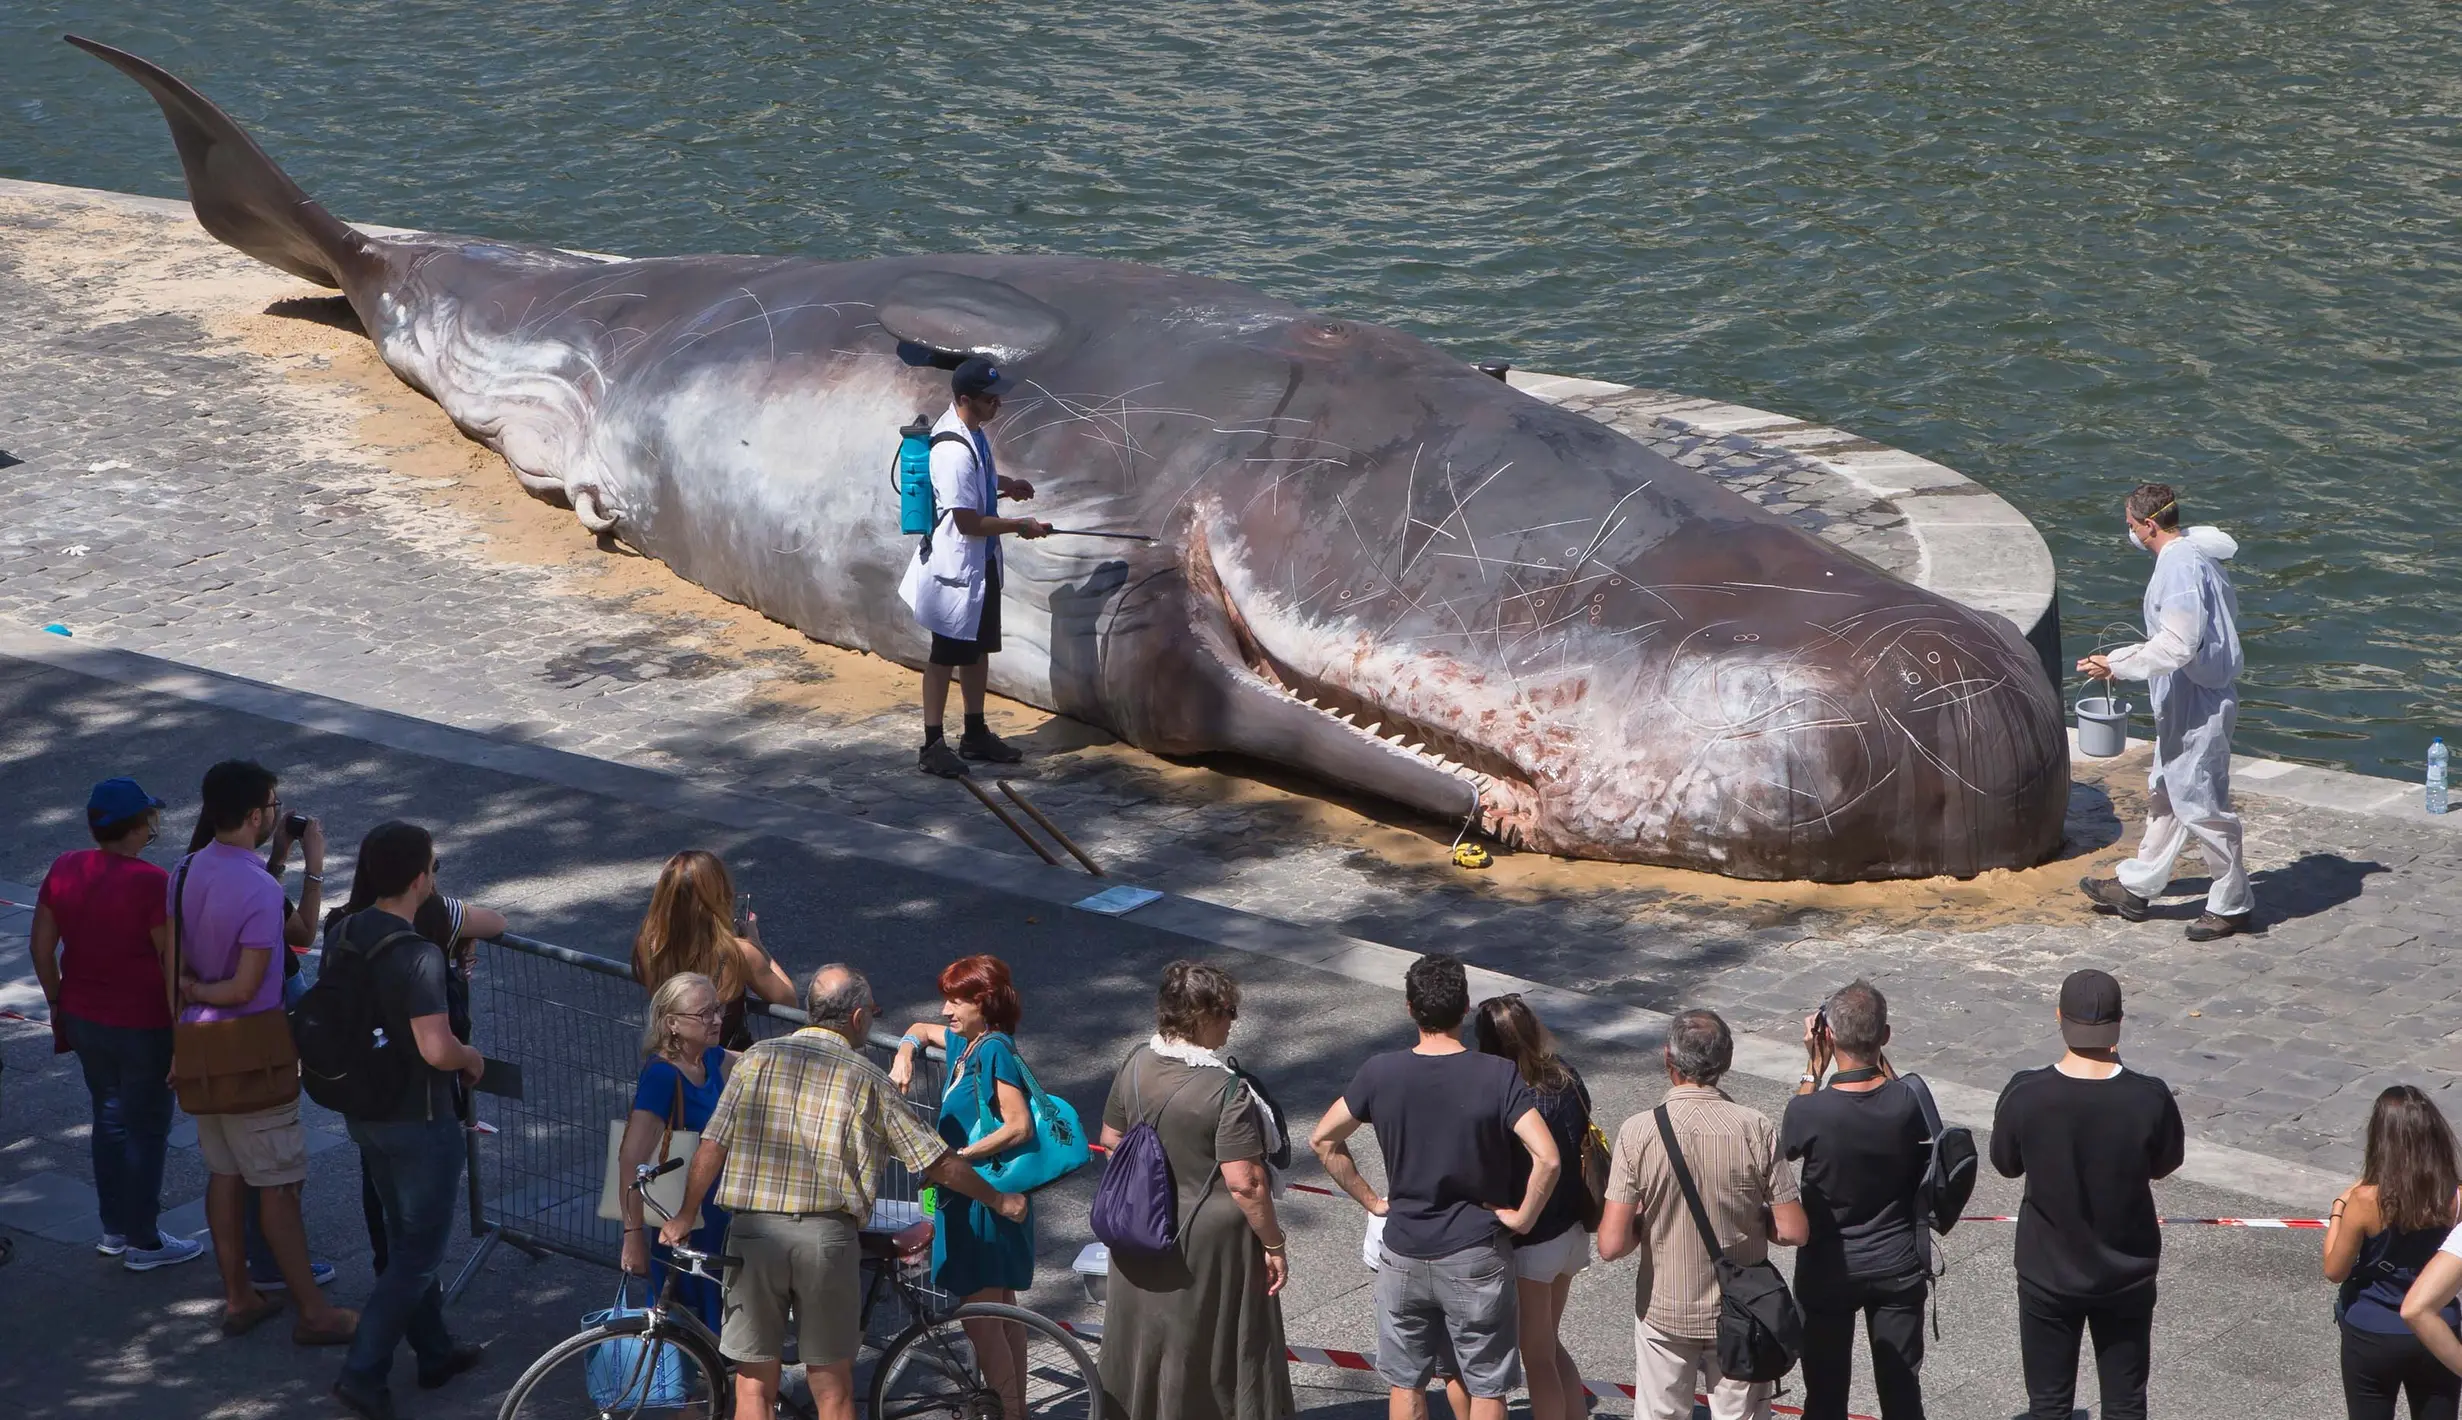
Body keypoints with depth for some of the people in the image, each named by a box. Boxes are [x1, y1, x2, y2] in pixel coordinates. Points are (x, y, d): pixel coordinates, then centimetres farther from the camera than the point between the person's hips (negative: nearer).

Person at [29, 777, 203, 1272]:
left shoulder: (63, 871, -3)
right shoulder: (151, 883, -22)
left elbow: (41, 947, 5)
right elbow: (175, 966, -19)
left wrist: (58, 1003, 17)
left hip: (83, 1020, 6)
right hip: (142, 1026, -6)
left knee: (109, 1118, 21)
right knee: (146, 1128, 8)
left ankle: (113, 1228, 31)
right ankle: (142, 1242, 17)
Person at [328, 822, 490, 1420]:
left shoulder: (341, 936, -2)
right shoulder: (418, 955, -27)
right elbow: (436, 1049, -32)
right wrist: (471, 1057, -11)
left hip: (363, 1115, 8)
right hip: (419, 1122, -8)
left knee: (404, 1237, 22)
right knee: (420, 1251, 4)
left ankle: (435, 1351, 36)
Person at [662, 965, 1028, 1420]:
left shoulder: (759, 1057, 5)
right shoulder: (868, 1080, 4)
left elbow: (712, 1147, 1)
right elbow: (938, 1164, 7)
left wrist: (686, 1215, 14)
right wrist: (999, 1200, 21)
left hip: (753, 1231, 1)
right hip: (827, 1235, -1)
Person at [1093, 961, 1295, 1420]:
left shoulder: (1136, 1066, -6)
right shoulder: (1226, 1090, -26)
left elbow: (1112, 1139, 7)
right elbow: (1245, 1183, -25)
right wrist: (1274, 1245, -13)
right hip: (1209, 1239, -6)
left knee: (1146, 1344, 21)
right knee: (1216, 1353, 9)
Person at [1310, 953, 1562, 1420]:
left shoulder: (1381, 1073, -8)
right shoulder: (1499, 1076, -15)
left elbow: (1324, 1140, 0)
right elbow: (1547, 1159, -23)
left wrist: (1371, 1200, 8)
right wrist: (1523, 1217, -9)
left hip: (1404, 1254, 2)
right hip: (1476, 1257, -2)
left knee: (1405, 1382, 16)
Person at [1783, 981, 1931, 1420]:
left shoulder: (1812, 1110, -24)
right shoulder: (1908, 1100, -18)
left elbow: (1789, 1145, 0)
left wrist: (1813, 1067, -2)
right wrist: (1878, 1057, 2)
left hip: (1827, 1271, -2)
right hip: (1897, 1266, 2)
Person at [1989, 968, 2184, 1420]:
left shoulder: (2024, 1094, -21)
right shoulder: (2149, 1098, -21)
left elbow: (2007, 1165, -4)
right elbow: (2164, 1165, -1)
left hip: (2047, 1276, 0)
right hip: (2126, 1276, 0)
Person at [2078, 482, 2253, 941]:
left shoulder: (2180, 568, -23)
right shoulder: (2194, 556, 9)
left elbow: (2178, 646, -28)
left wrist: (2116, 664, -19)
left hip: (2196, 705, -11)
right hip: (2190, 701, 11)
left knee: (2200, 803, -1)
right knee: (2164, 792, 19)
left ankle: (2232, 903, 9)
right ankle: (2135, 886, 31)